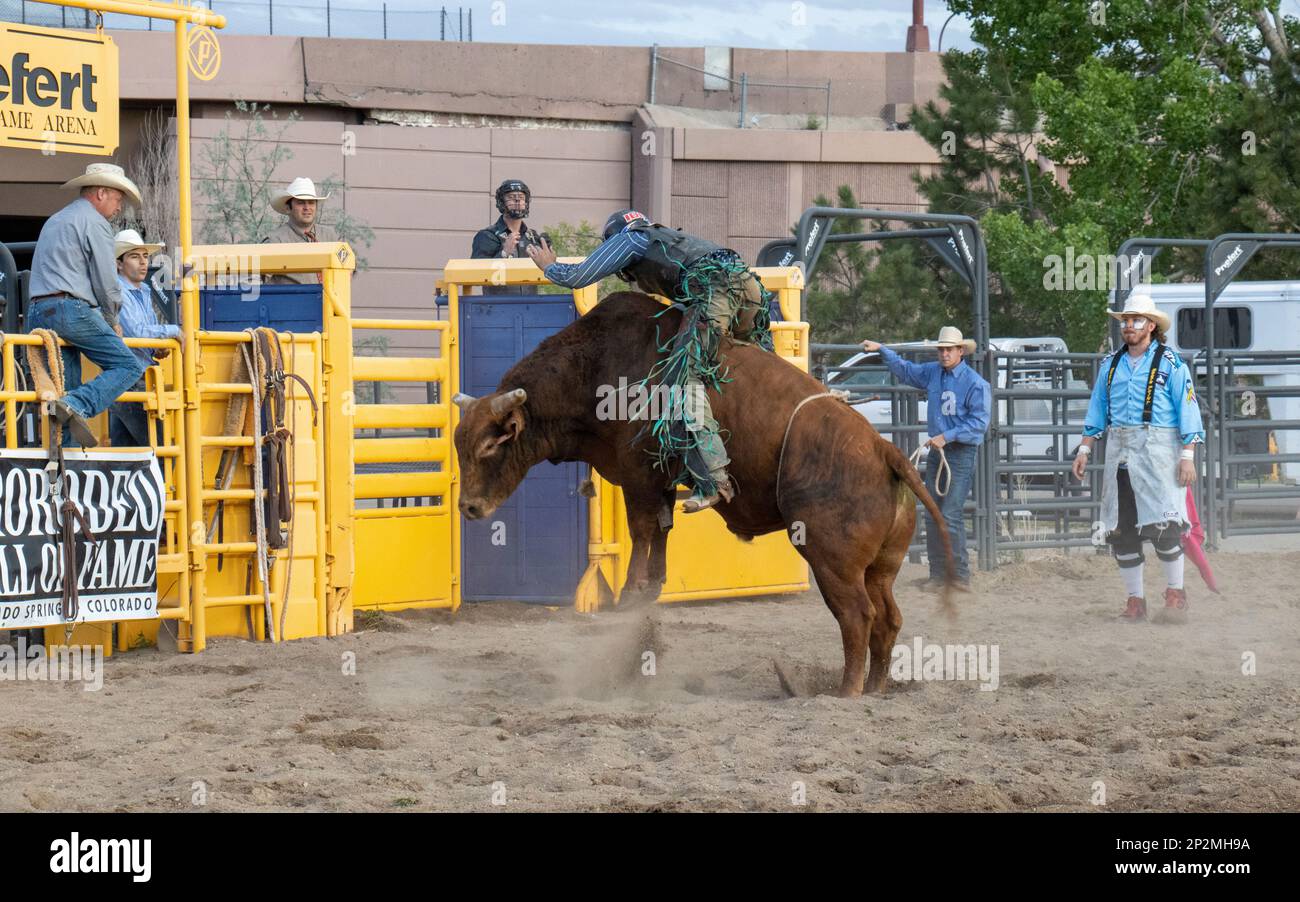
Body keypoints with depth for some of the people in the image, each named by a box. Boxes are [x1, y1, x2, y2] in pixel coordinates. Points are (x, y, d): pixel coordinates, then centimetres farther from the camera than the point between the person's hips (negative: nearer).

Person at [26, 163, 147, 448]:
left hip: (38, 312, 9)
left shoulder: (54, 222, 28)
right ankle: (77, 406, -30)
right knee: (128, 366, -10)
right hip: (71, 309, -9)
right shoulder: (94, 222, 0)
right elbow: (106, 282, -4)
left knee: (65, 389, 9)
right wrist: (112, 321, 13)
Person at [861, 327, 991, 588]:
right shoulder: (932, 373, 10)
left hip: (962, 453, -7)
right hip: (936, 450, 7)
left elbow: (979, 421, -16)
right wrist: (882, 350, 25)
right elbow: (905, 369, 28)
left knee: (951, 515, -13)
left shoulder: (975, 383, -11)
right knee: (932, 515, 6)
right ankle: (937, 574, 12)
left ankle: (961, 575, -9)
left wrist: (947, 436, -20)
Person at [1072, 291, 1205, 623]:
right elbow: (1096, 411, 19)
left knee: (1163, 526, -10)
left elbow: (1187, 409, -4)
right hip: (1119, 453, 5)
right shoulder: (1112, 365, 14)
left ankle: (1175, 593, 4)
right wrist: (1085, 449, 11)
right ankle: (1135, 600, 11)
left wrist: (1187, 455, -11)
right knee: (1121, 529, 4)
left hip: (1158, 450, -5)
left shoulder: (1170, 363, -1)